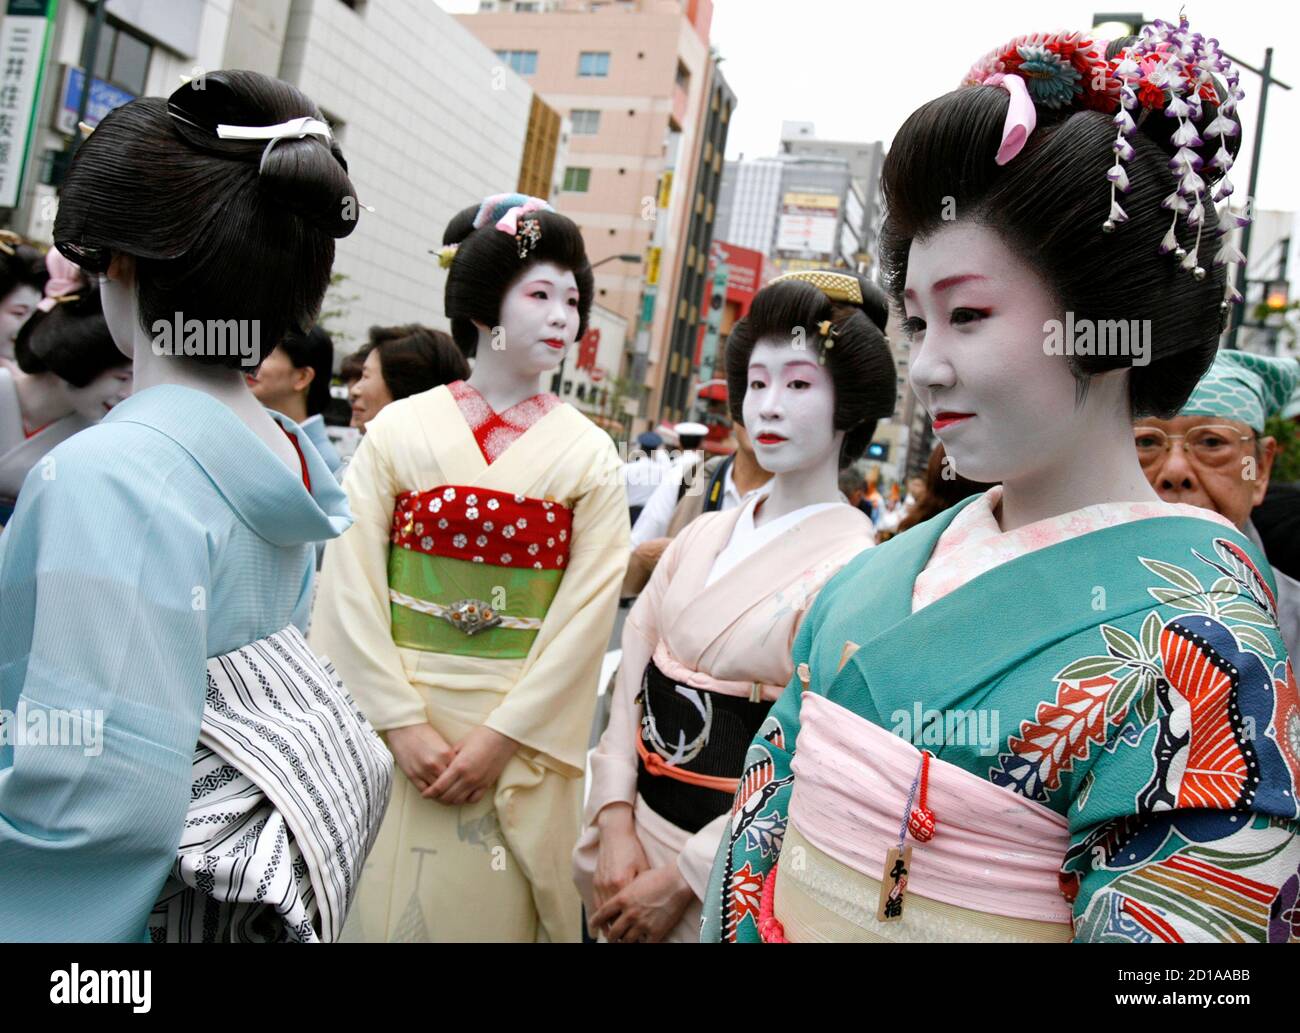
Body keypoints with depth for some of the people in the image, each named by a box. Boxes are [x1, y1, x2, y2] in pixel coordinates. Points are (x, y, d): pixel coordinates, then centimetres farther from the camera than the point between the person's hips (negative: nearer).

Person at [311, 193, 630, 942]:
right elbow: (353, 586, -4)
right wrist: (404, 723, -11)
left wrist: (501, 736, -11)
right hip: (395, 721, 0)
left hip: (521, 735, 0)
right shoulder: (401, 428, 1)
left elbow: (587, 612, -5)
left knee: (489, 907, 7)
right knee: (382, 903, 9)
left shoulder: (590, 453, 1)